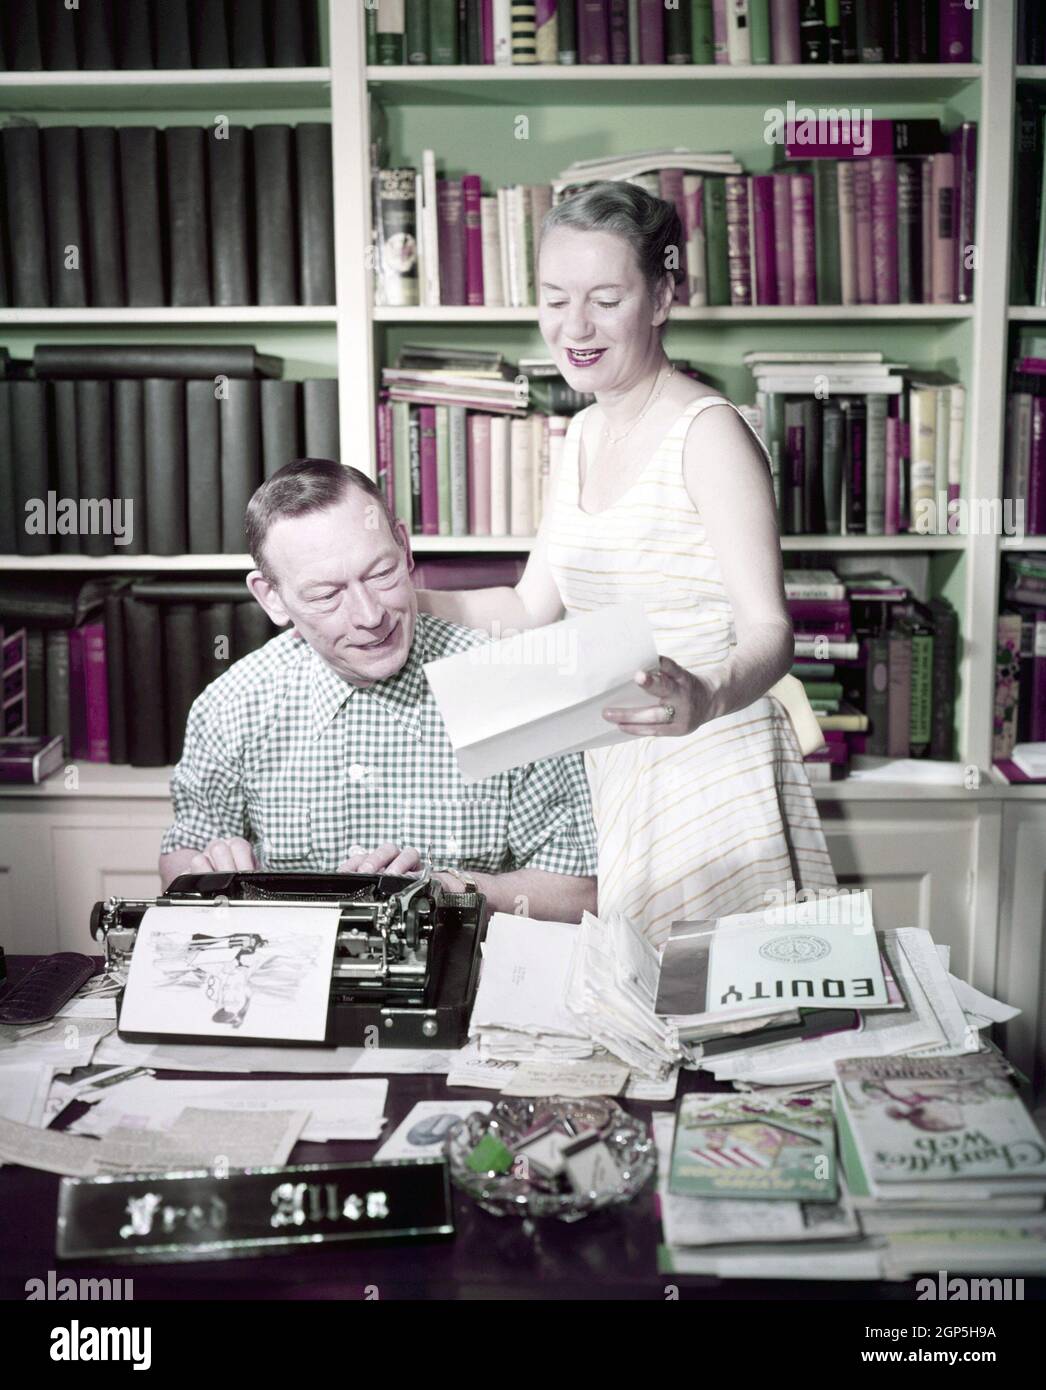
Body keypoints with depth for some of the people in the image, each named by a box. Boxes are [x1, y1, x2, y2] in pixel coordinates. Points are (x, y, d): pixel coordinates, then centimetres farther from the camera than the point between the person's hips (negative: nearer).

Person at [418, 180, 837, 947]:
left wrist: (704, 700, -40)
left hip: (711, 773, -7)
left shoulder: (708, 432, -12)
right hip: (610, 769, 7)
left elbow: (768, 631, -20)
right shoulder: (585, 433, 12)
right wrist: (402, 600, 5)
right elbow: (533, 608, 16)